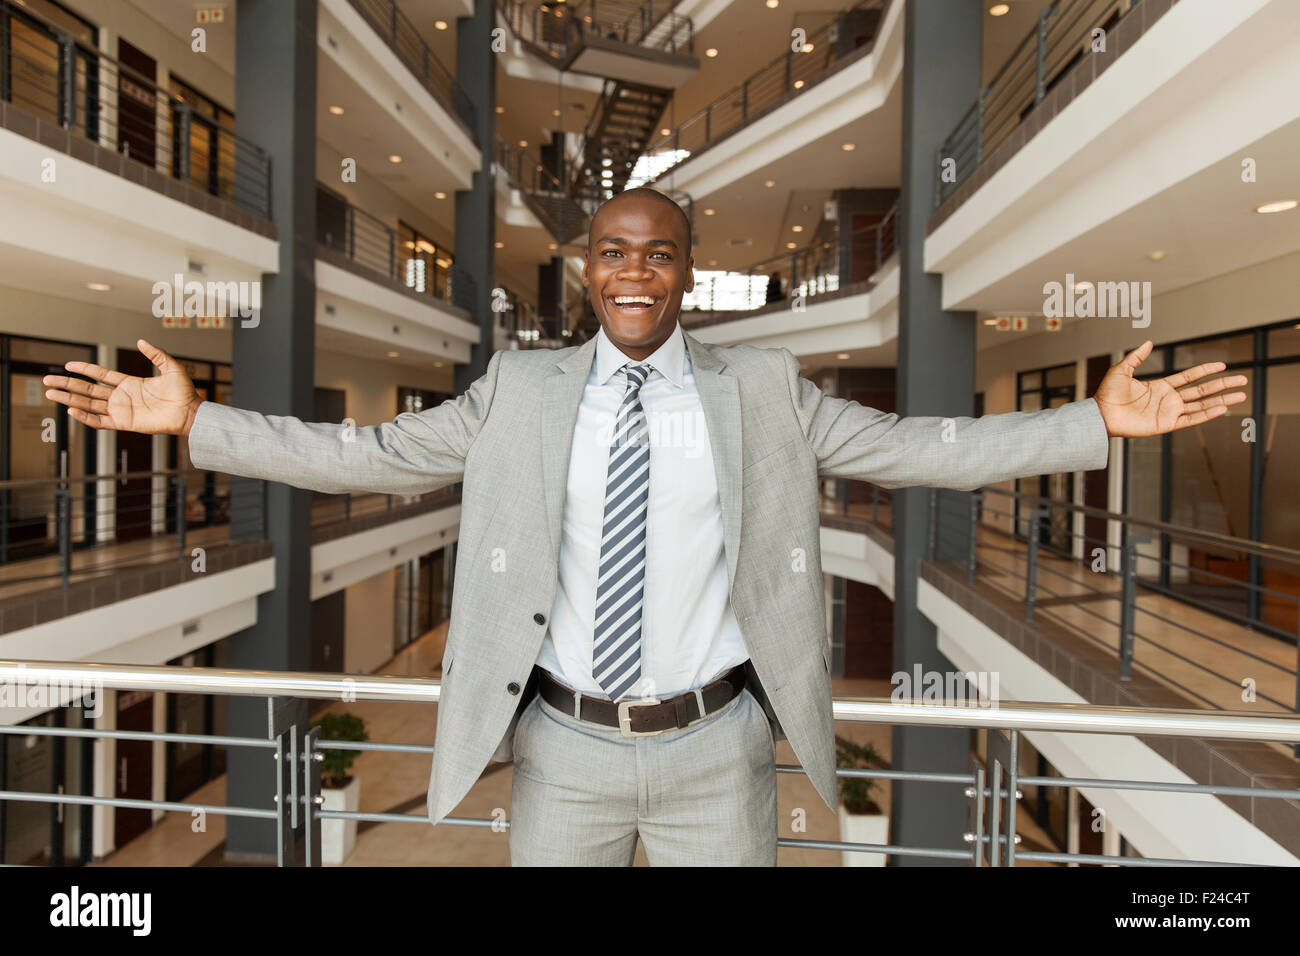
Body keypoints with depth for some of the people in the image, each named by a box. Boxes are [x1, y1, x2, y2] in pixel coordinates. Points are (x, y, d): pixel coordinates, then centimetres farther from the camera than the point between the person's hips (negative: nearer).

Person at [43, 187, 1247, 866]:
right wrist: (191, 418, -2)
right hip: (564, 749, 1)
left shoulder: (763, 388, -2)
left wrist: (1098, 419, -8)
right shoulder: (520, 390, -1)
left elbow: (923, 447, -2)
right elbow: (370, 455, 2)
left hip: (716, 750, 0)